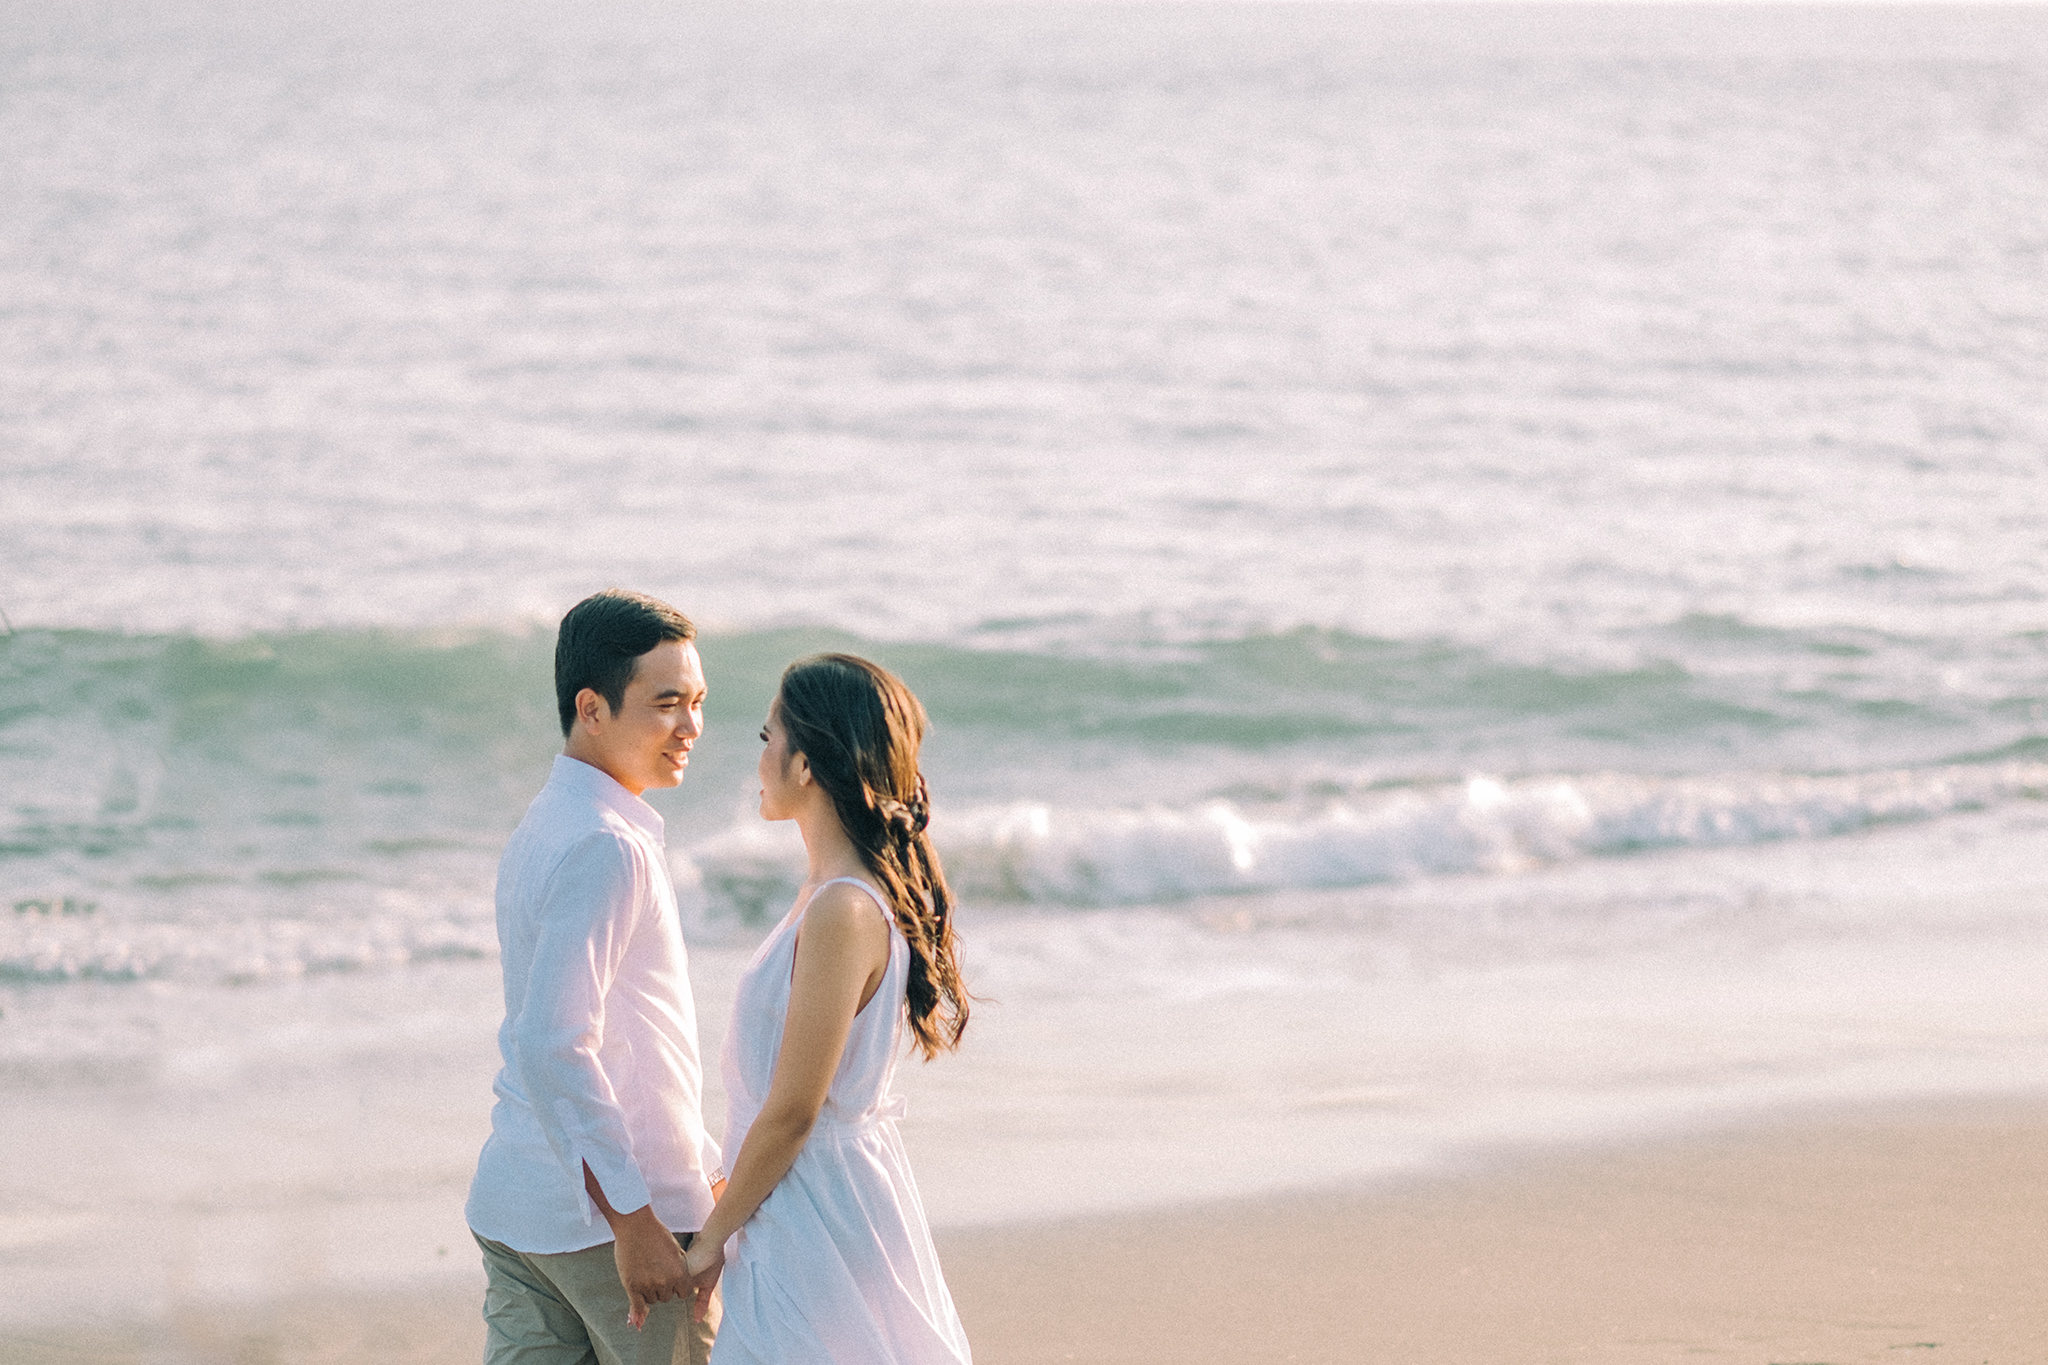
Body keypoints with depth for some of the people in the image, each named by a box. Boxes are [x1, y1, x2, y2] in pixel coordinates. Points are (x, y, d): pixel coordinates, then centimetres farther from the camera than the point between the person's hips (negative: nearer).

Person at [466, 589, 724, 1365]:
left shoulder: (546, 827, 14)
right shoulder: (605, 848, -18)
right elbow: (554, 1047, -26)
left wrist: (701, 1167, 27)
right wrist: (633, 1219, -25)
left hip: (517, 1209, 9)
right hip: (606, 1213, -9)